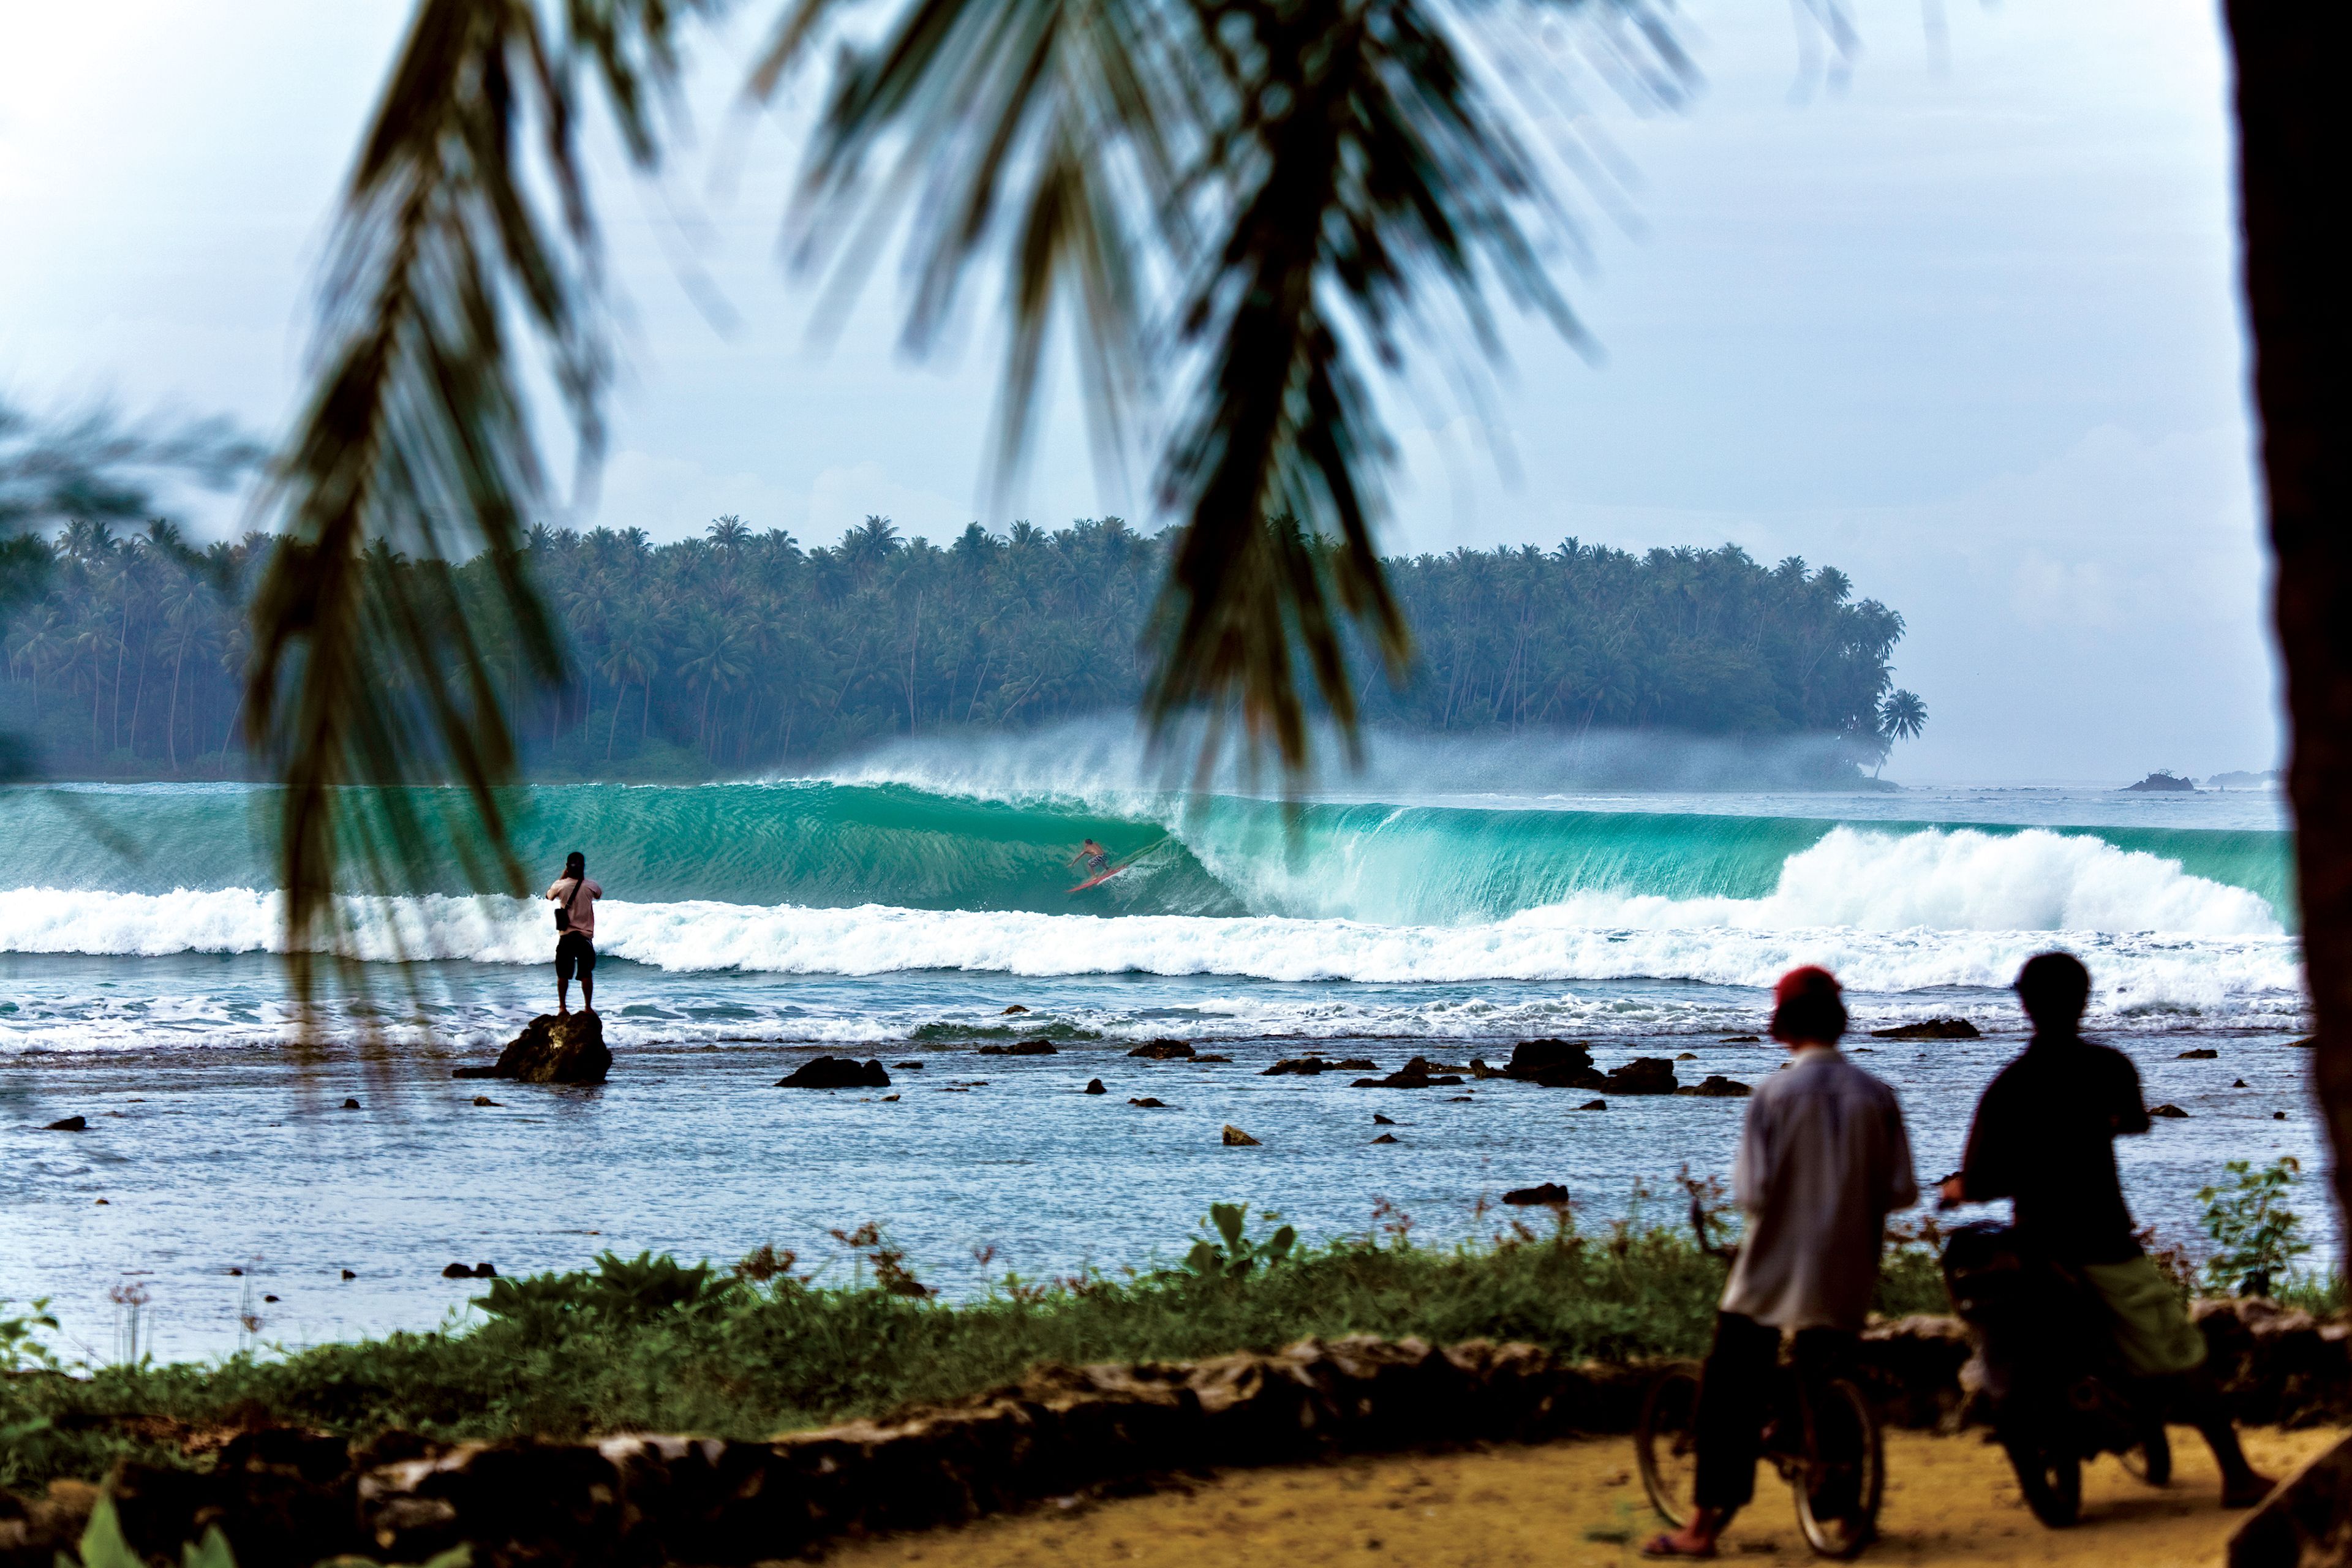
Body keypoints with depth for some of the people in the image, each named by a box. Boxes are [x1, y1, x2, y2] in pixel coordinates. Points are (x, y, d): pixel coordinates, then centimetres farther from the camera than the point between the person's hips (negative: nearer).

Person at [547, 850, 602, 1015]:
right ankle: (588, 1007, 8)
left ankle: (562, 1006, 14)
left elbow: (549, 896, 14)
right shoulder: (590, 887, -7)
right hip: (585, 936, 0)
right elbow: (599, 895, 17)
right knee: (586, 973, 7)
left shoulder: (561, 885, -8)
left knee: (563, 974, 11)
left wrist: (562, 877, 16)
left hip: (566, 936, 0)